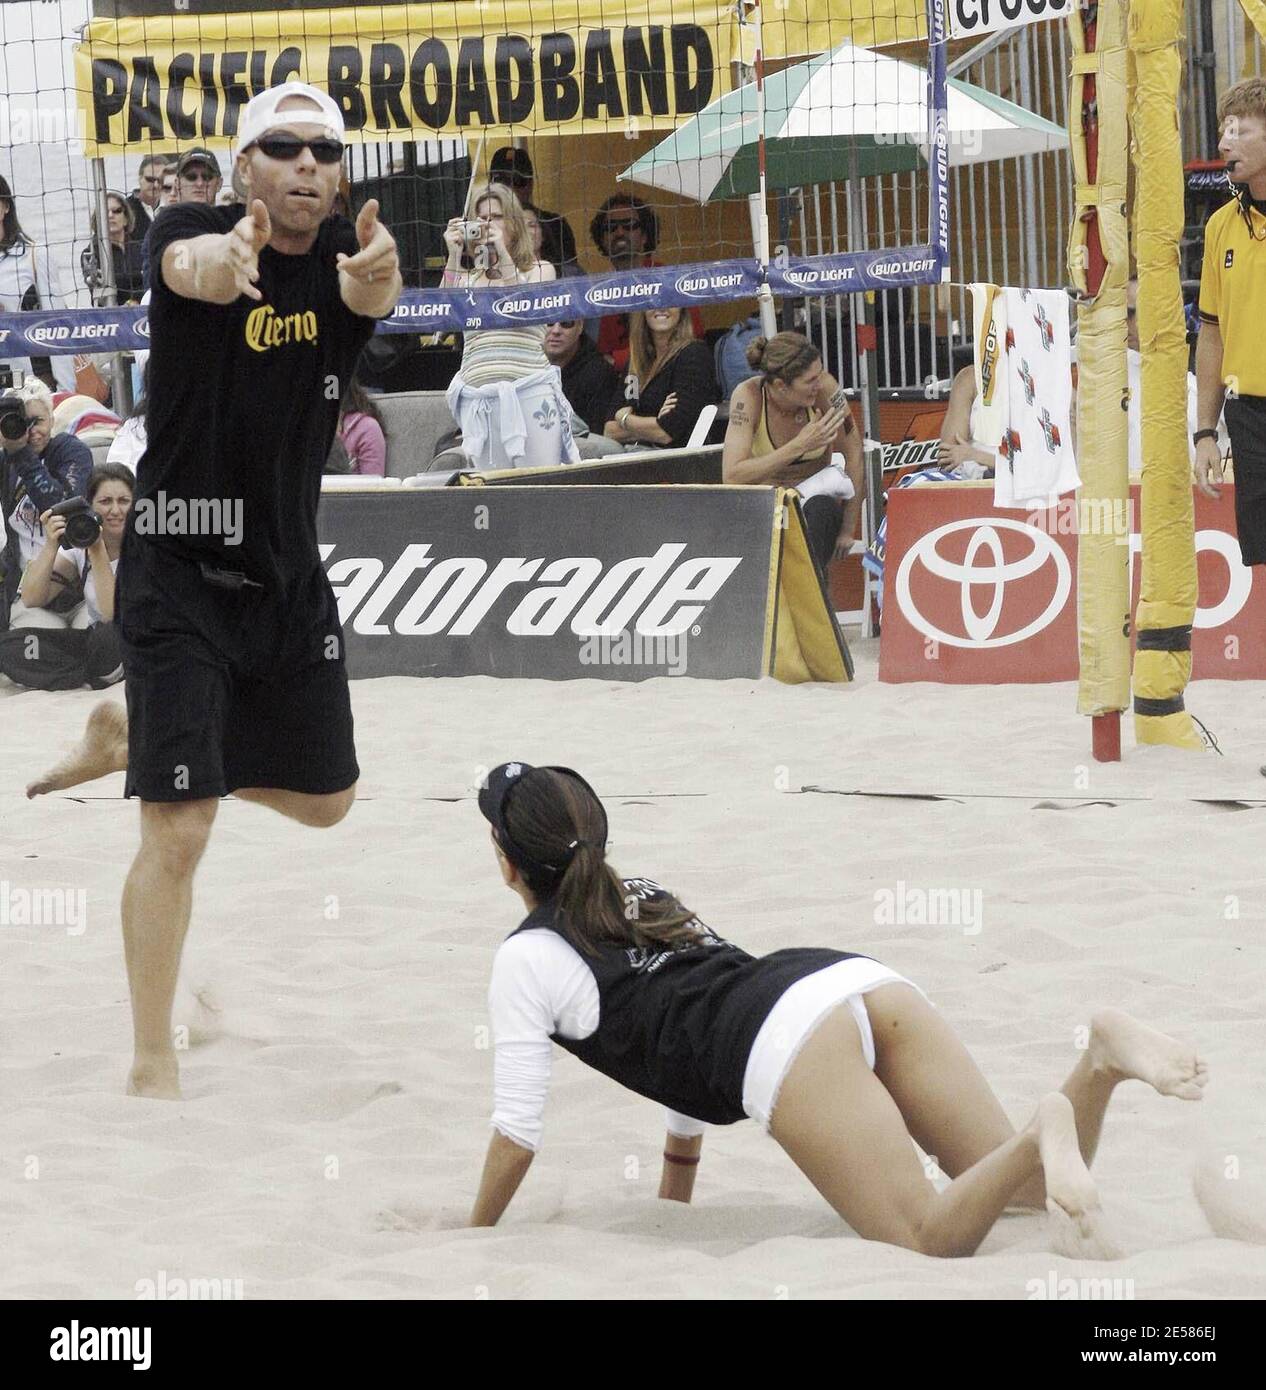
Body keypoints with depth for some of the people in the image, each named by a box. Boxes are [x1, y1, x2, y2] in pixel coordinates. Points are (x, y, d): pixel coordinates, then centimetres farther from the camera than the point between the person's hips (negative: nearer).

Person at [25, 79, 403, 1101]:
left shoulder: (343, 260, -3)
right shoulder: (194, 232, -14)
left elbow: (366, 295, -28)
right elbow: (191, 268, -39)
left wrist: (378, 277, -54)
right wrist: (219, 260, -64)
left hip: (290, 578, 6)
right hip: (181, 581, -6)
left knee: (324, 801, 20)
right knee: (180, 831, -11)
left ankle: (130, 737, 41)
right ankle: (153, 1063, 1)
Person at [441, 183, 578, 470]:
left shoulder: (540, 270, 12)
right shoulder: (468, 278, 17)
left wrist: (503, 256, -9)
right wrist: (454, 257, -4)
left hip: (529, 392, -2)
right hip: (479, 397, 2)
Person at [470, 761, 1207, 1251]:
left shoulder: (528, 958, 14)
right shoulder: (650, 897, 36)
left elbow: (518, 1129, 14)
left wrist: (476, 1234, 29)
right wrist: (675, 1196, 53)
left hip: (785, 1039, -7)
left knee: (930, 1239, -15)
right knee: (1034, 1195, 4)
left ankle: (1041, 1137, -40)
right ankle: (1101, 1054, -20)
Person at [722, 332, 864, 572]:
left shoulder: (823, 386, -18)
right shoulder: (748, 396, -21)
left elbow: (853, 454, -9)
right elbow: (731, 476, -30)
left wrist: (848, 529, -10)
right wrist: (800, 445, -34)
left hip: (817, 501, 1)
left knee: (819, 508, -33)